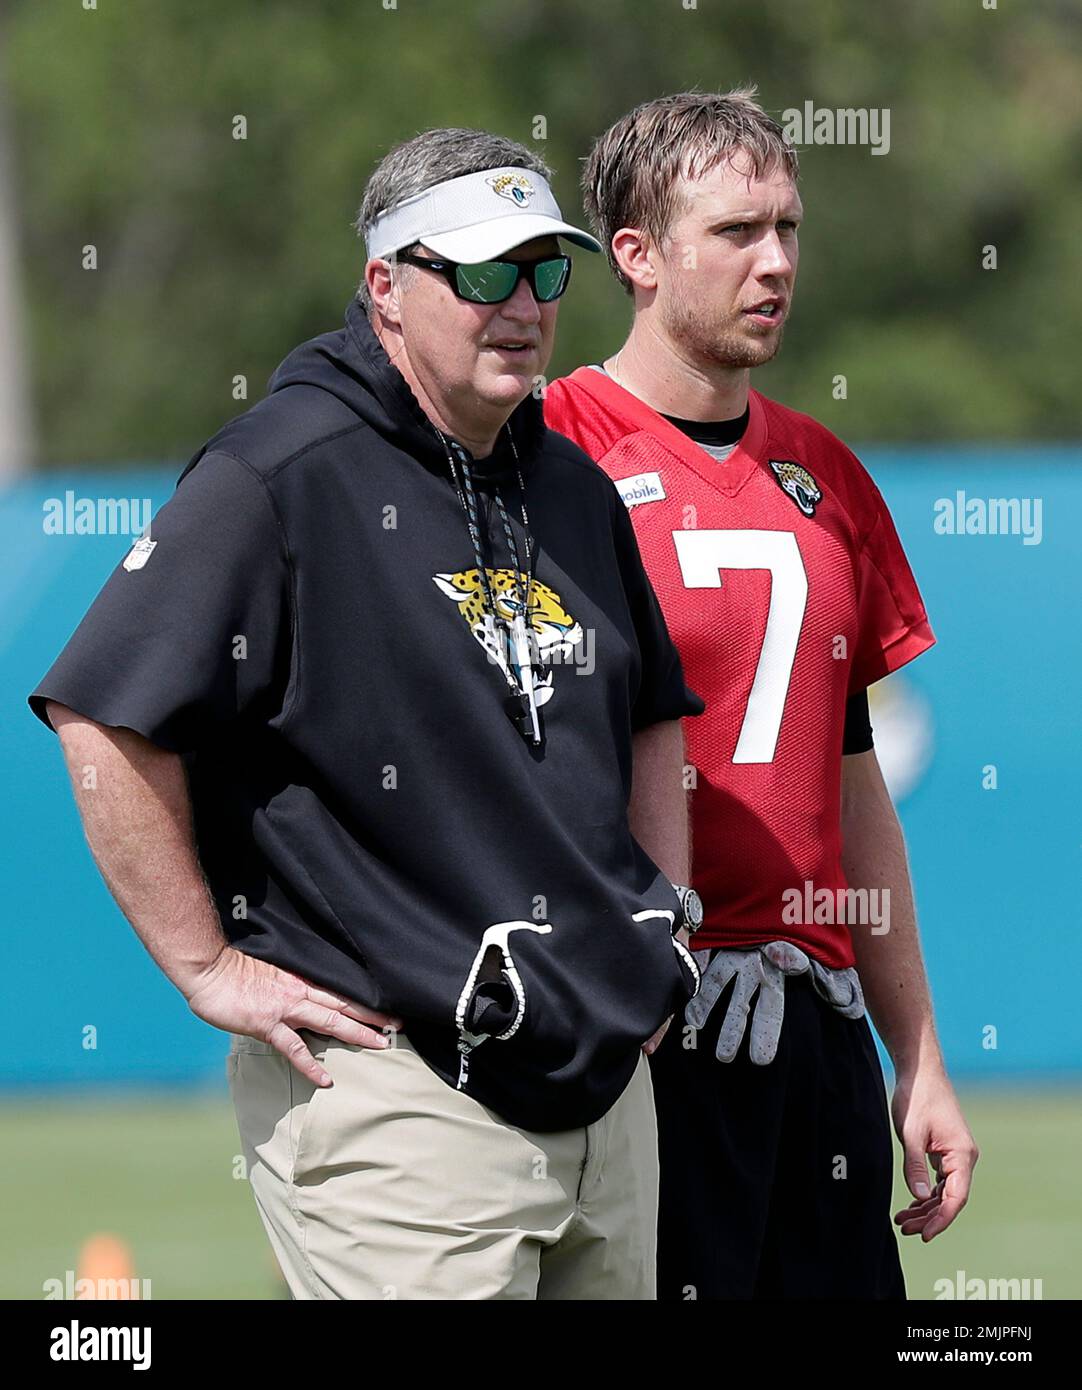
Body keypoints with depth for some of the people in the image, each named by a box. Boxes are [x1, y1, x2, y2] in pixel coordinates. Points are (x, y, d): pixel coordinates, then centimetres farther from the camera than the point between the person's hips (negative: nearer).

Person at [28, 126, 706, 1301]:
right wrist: (207, 967, -14)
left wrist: (664, 923, 19)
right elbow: (104, 721, -15)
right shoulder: (278, 476, -10)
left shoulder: (574, 490, 15)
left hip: (604, 1072, 8)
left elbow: (652, 716, 30)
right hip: (393, 1096, -8)